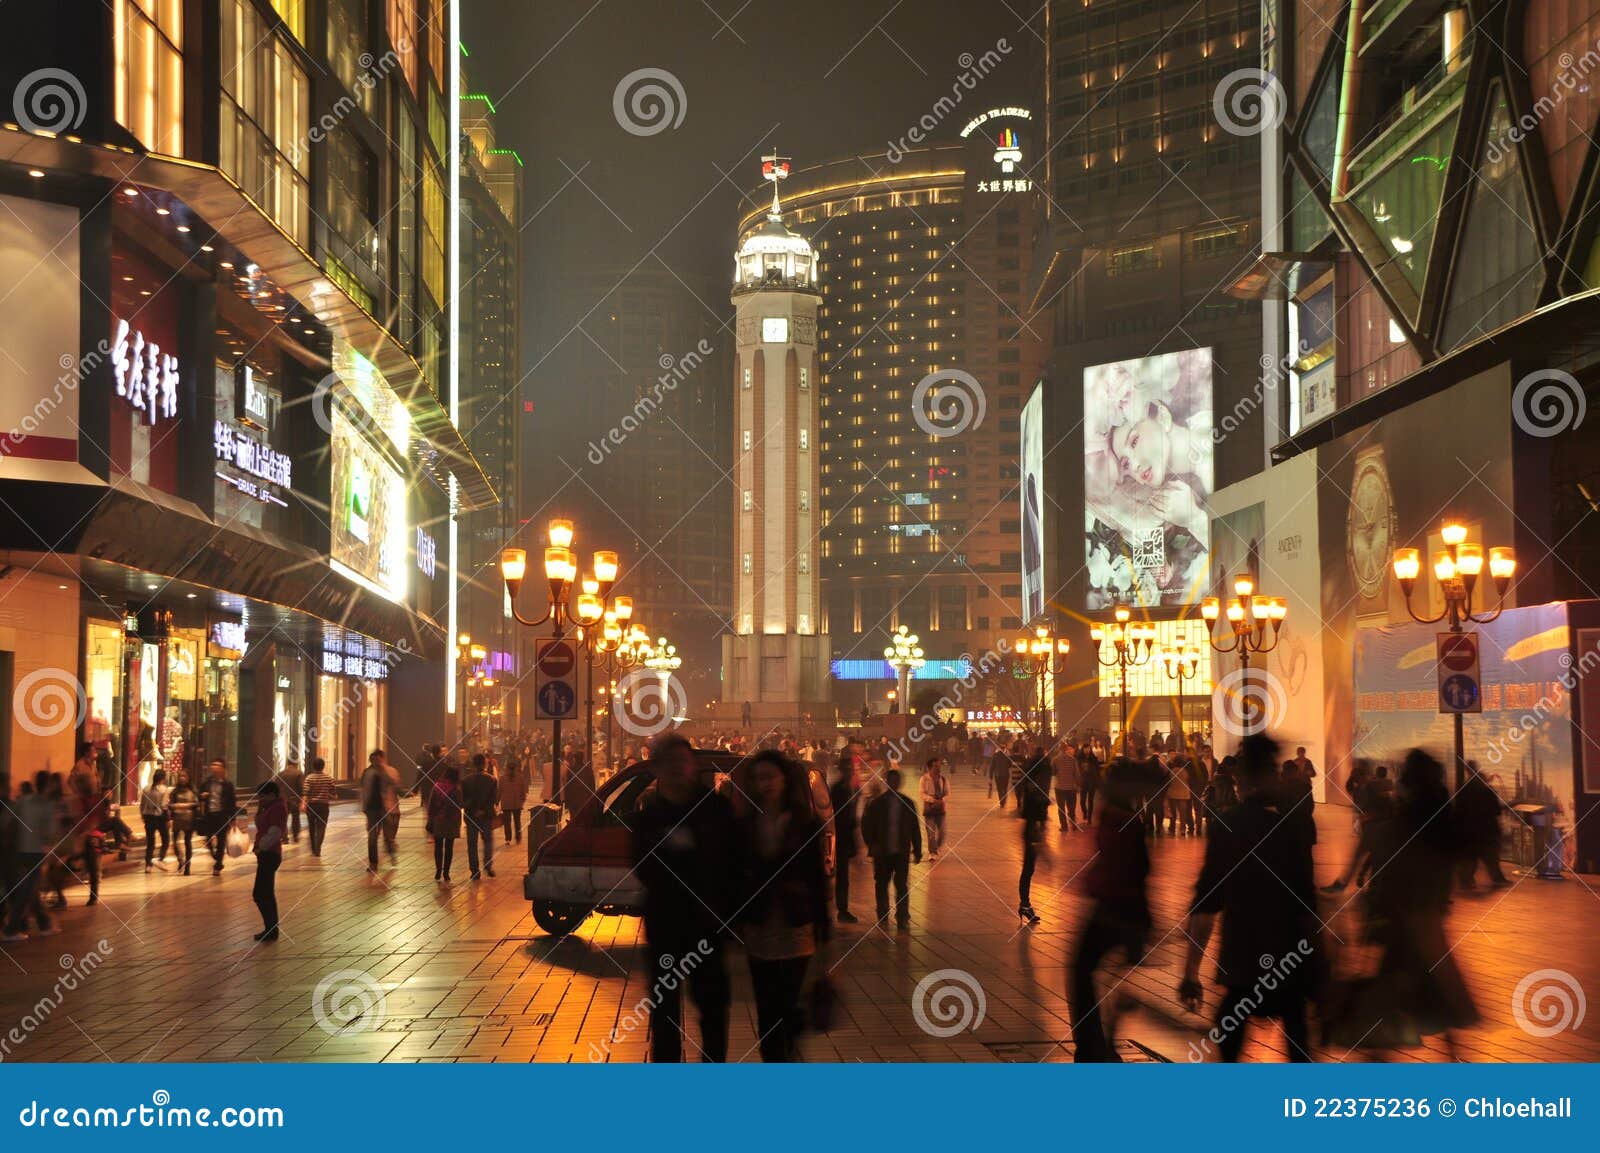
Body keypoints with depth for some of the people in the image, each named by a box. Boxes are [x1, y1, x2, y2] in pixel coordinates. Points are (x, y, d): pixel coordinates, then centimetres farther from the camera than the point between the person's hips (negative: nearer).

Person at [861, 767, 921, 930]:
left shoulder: (907, 803, 5)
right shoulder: (876, 803, 1)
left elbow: (915, 829, 9)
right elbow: (866, 825, 4)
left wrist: (917, 850, 7)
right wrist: (872, 845, -7)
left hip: (902, 852, 0)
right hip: (882, 852, 0)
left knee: (901, 886, -7)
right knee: (881, 886, 10)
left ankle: (902, 919, -4)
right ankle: (883, 916, 27)